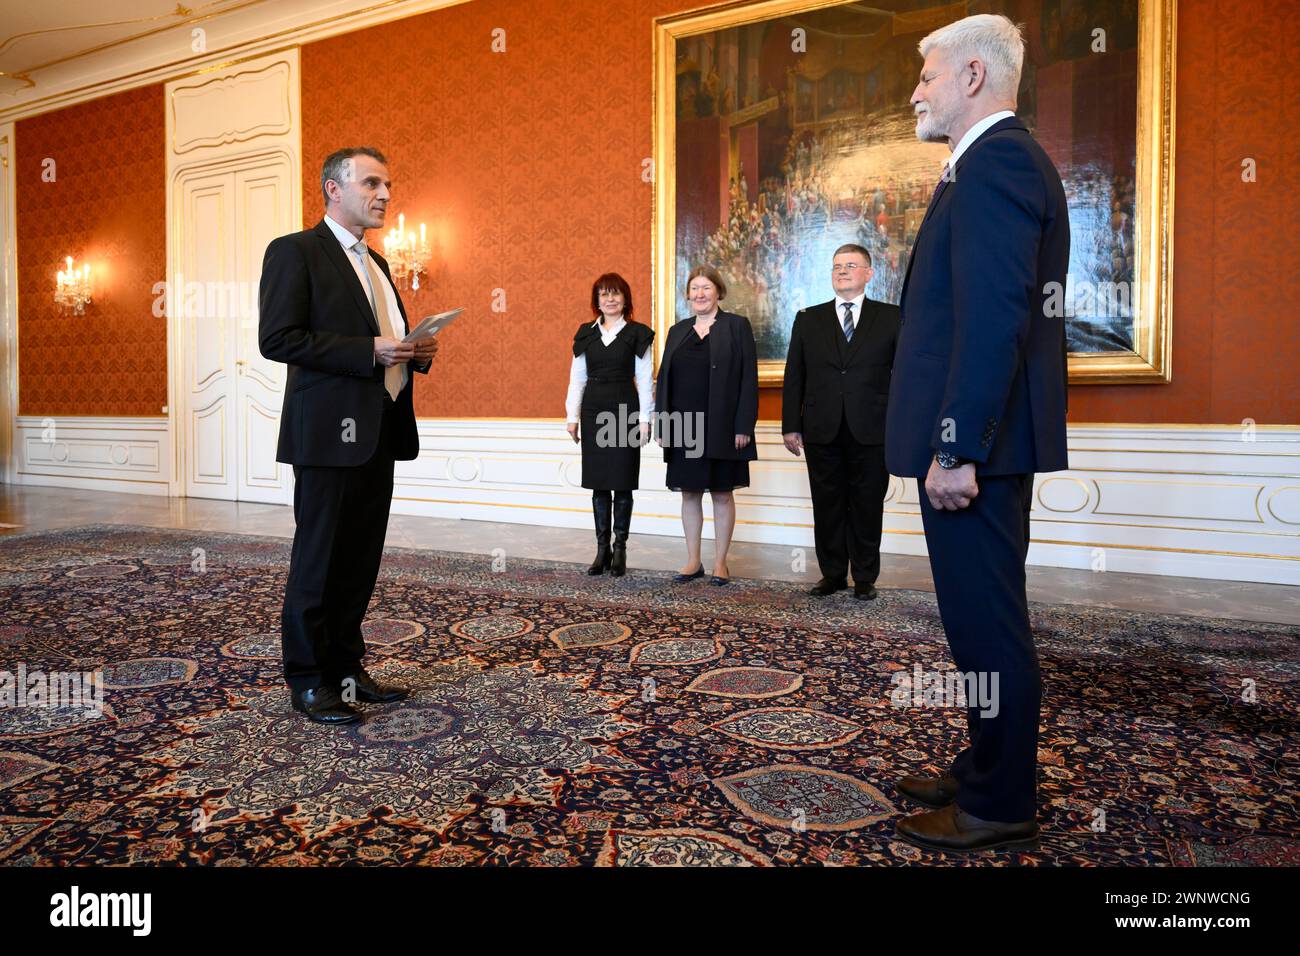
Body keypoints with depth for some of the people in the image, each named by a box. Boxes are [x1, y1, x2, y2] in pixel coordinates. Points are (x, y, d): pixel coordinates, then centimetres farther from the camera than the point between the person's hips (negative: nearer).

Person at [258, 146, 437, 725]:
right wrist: (371, 351, -20)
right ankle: (307, 681, 13)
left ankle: (346, 667, 24)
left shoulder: (375, 263, 21)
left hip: (379, 432, 8)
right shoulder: (294, 251, -4)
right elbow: (277, 339, -14)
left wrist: (415, 351, 3)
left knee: (361, 560, 12)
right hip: (329, 431, -8)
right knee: (318, 560, 1)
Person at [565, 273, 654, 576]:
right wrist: (573, 416, 5)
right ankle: (602, 549, 13)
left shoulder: (637, 334, 2)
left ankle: (620, 549, 10)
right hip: (594, 413, 3)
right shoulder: (586, 334, 11)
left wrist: (644, 418, -7)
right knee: (598, 483, 5)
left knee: (622, 482, 0)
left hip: (625, 411, -3)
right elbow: (577, 378, 11)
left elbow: (644, 380, -1)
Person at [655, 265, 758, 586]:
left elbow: (748, 378, -7)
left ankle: (720, 563, 15)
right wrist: (662, 424, 4)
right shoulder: (678, 331, 13)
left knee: (722, 495, 5)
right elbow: (664, 379, 11)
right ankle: (693, 561, 20)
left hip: (722, 429, -4)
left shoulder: (737, 326, -1)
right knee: (689, 494, 9)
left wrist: (744, 426, -13)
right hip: (684, 429, 4)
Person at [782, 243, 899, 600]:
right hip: (822, 432, 2)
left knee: (867, 507, 5)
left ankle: (865, 579, 18)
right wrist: (791, 426, 2)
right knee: (827, 507, 7)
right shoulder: (809, 319, 10)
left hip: (871, 432, -1)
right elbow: (794, 377, 8)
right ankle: (833, 574, 20)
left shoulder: (891, 317, 6)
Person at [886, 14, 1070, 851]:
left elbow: (993, 319, -23)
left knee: (987, 624, 0)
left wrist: (957, 447, -23)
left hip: (974, 444, -11)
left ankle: (1001, 805, 16)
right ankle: (990, 771, 32)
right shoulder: (1004, 159, 20)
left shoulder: (993, 162, -12)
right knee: (984, 617, 17)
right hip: (980, 441, 11)